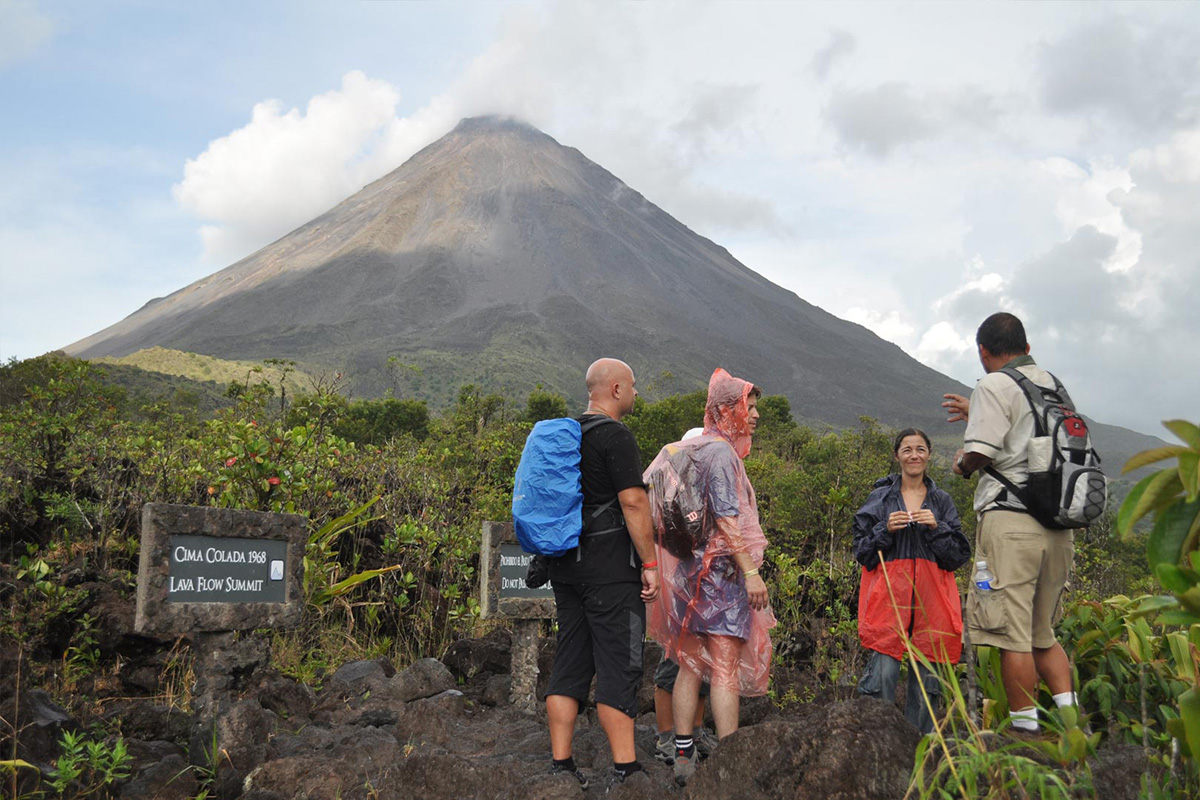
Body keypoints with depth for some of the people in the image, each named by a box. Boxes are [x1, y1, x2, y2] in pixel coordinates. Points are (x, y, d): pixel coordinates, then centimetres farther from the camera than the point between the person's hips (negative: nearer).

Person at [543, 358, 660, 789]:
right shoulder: (615, 436, -11)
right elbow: (633, 502, -17)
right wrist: (650, 564, -13)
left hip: (566, 566, 8)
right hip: (611, 571, -8)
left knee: (569, 663, 10)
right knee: (619, 665, -4)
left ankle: (560, 764, 13)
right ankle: (625, 769, -1)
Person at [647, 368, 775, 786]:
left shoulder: (690, 450, 17)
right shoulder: (721, 451, -12)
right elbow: (727, 519, -19)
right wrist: (750, 571, -20)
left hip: (689, 570, 9)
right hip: (720, 568, -9)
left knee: (691, 666, 10)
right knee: (726, 670, -8)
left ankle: (683, 758, 14)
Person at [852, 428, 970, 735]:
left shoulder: (942, 501, 14)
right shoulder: (880, 497, 10)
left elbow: (960, 554, 9)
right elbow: (862, 550, 8)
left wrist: (937, 528, -7)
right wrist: (886, 530, -9)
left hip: (930, 596, 2)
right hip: (889, 593, -2)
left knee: (927, 675, 0)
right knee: (883, 669, -13)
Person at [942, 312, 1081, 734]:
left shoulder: (994, 386, -5)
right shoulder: (1052, 384, 16)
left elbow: (979, 453, -14)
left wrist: (961, 465, 9)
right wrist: (977, 414, 38)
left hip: (1011, 520, -7)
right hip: (1059, 525, 8)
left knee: (1011, 633, -3)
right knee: (1043, 632, 17)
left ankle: (1025, 729, -1)